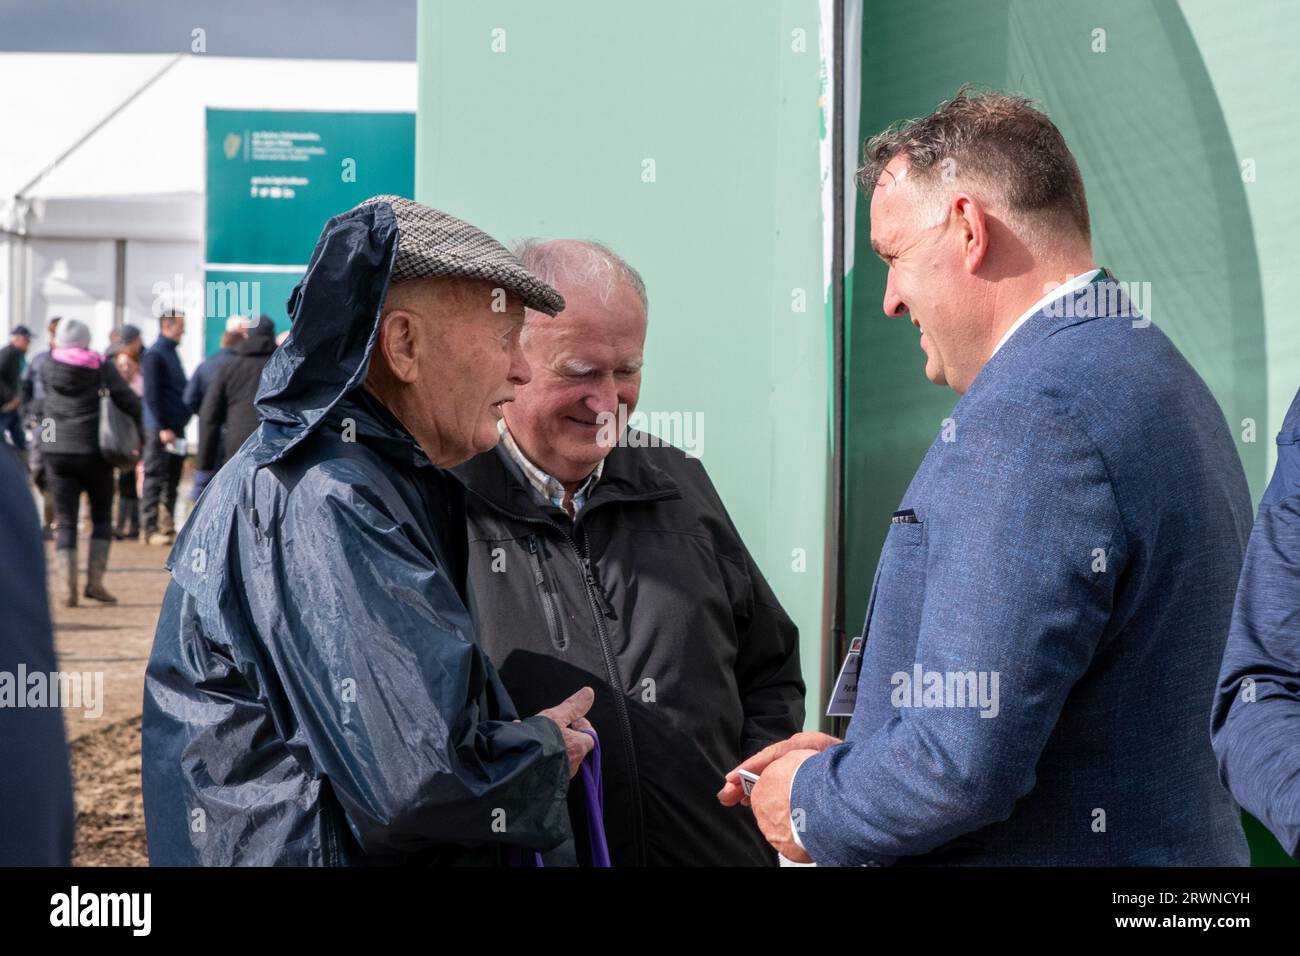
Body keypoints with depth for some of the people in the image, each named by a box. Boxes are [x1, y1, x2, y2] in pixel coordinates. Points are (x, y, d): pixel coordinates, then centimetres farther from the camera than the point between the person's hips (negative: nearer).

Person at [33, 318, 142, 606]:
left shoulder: (48, 368, 3)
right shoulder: (101, 367, -4)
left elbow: (40, 408, 11)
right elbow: (130, 402, -7)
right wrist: (138, 431, 8)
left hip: (56, 451, 2)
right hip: (94, 451, -2)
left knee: (65, 521, 5)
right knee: (102, 517, 12)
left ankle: (67, 587, -7)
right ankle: (95, 581, 1)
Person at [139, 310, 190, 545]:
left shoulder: (172, 352, 17)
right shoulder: (154, 355, -10)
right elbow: (151, 395, -15)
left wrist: (184, 418, 14)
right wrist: (162, 428, -18)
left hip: (176, 428, 8)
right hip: (159, 429, -8)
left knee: (172, 480, 11)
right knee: (155, 479, -5)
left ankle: (168, 527, 16)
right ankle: (151, 529, -3)